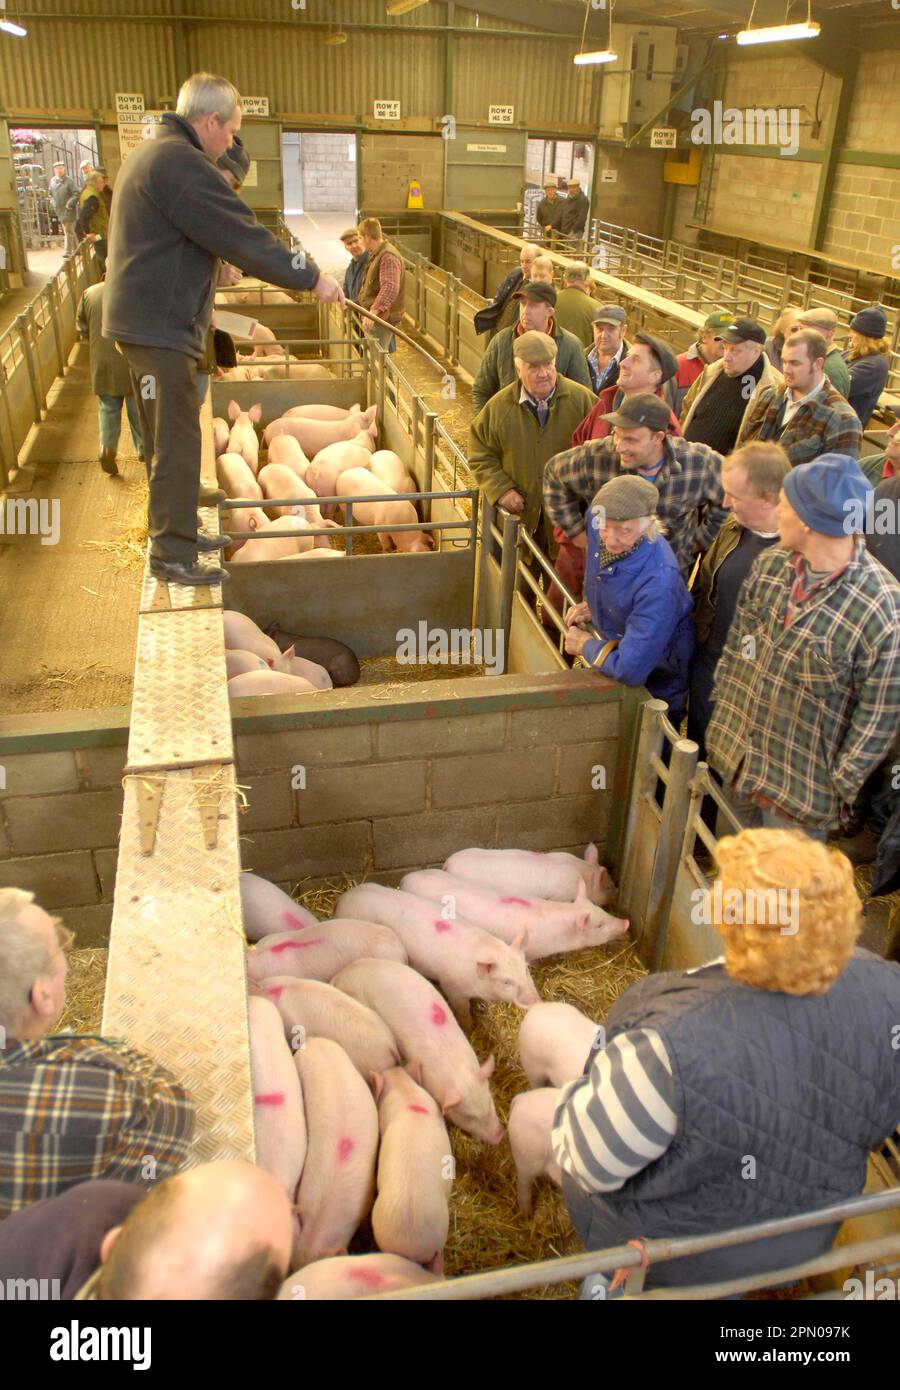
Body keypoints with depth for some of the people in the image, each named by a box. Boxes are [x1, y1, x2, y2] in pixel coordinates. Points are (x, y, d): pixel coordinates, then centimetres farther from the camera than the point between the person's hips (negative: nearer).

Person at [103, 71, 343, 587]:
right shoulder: (182, 164, -17)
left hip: (149, 320, 11)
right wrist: (312, 277, -12)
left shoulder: (152, 154, 18)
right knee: (178, 442, -5)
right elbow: (245, 237, -20)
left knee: (169, 438, 18)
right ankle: (173, 555, 3)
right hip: (161, 327, -11)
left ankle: (179, 530, 30)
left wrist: (201, 303, 27)